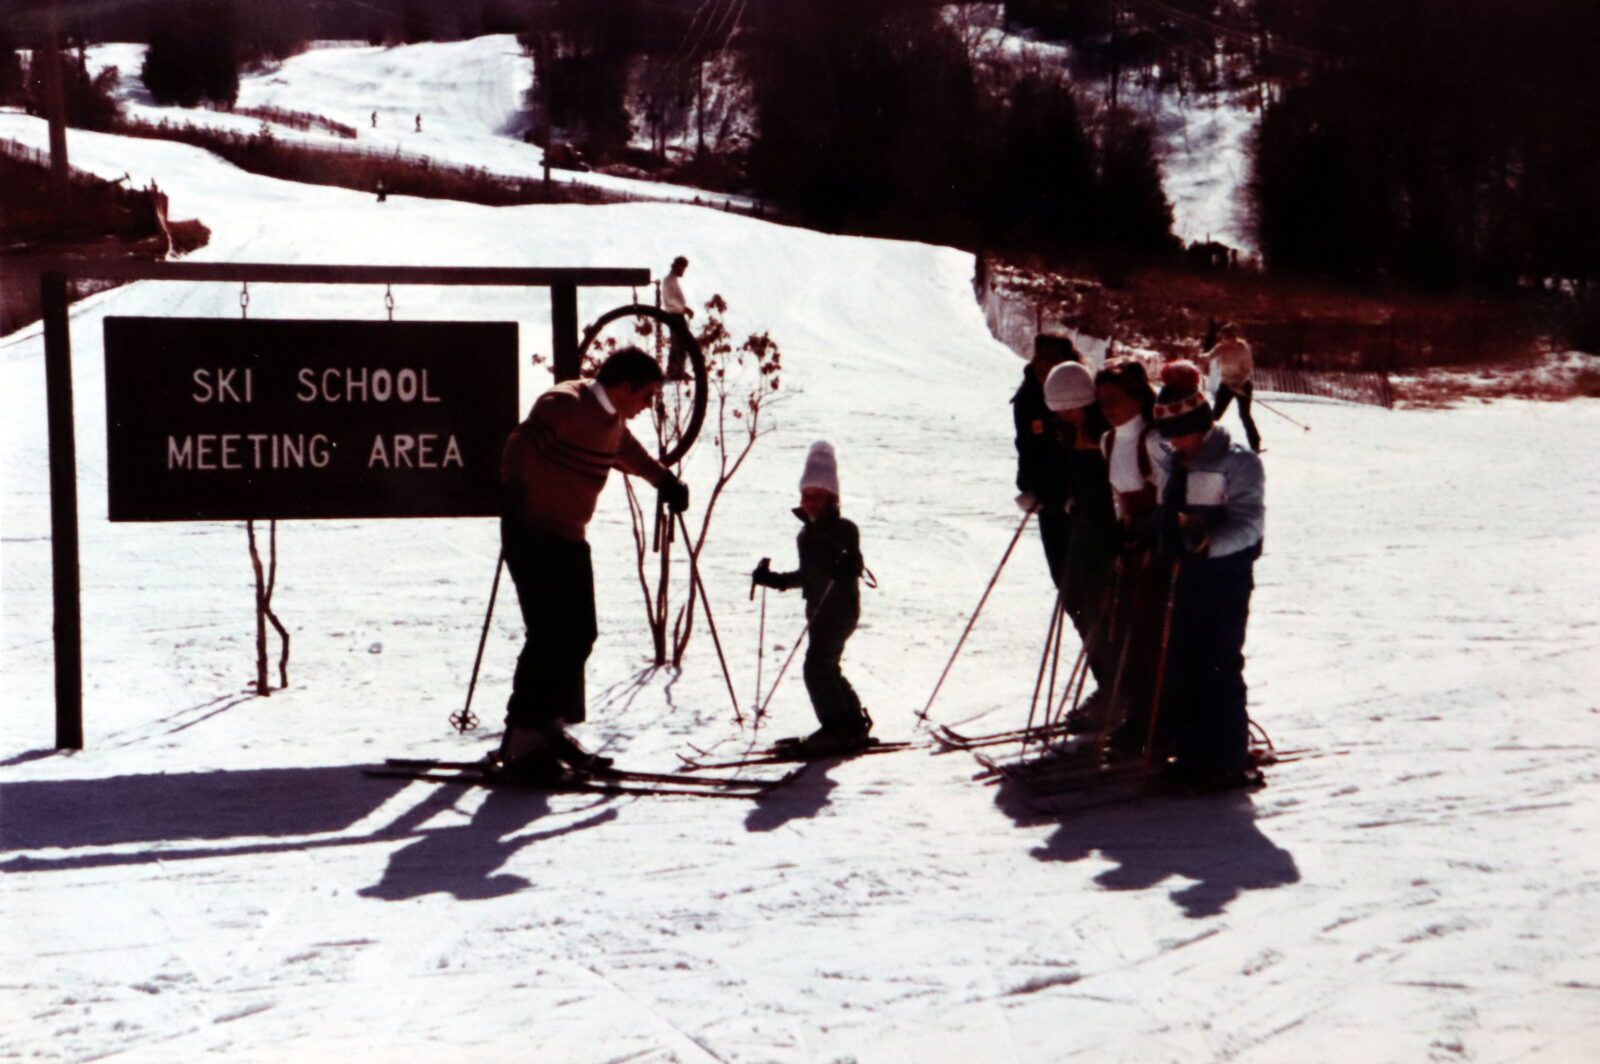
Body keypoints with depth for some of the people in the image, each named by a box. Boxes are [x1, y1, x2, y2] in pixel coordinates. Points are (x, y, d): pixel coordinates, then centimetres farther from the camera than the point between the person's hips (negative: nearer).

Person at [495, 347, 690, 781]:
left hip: (569, 541, 9)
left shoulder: (611, 419, 13)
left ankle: (550, 727, 21)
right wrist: (513, 491, -31)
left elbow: (627, 451, 34)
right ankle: (522, 740, -8)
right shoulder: (564, 404, -15)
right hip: (534, 537, -9)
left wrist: (664, 480, 40)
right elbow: (521, 445, -25)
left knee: (578, 635, 10)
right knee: (550, 636, -13)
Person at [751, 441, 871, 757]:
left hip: (840, 608, -9)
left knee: (817, 665, -15)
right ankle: (854, 724, 27)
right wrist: (775, 580, 20)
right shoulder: (808, 534, 15)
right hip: (819, 610, 9)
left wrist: (845, 568, -41)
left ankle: (836, 730, -10)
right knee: (825, 667, 15)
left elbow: (853, 568, -21)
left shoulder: (844, 530, -11)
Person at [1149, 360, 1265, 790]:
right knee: (1179, 670, 10)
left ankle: (1228, 762, 2)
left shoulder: (1237, 462, -11)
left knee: (1218, 669, -6)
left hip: (1224, 577, -8)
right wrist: (1157, 547, 10)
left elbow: (1248, 524, -18)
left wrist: (1208, 542, -31)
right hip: (1184, 575, 8)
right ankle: (1192, 755, 21)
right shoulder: (1175, 464, 15)